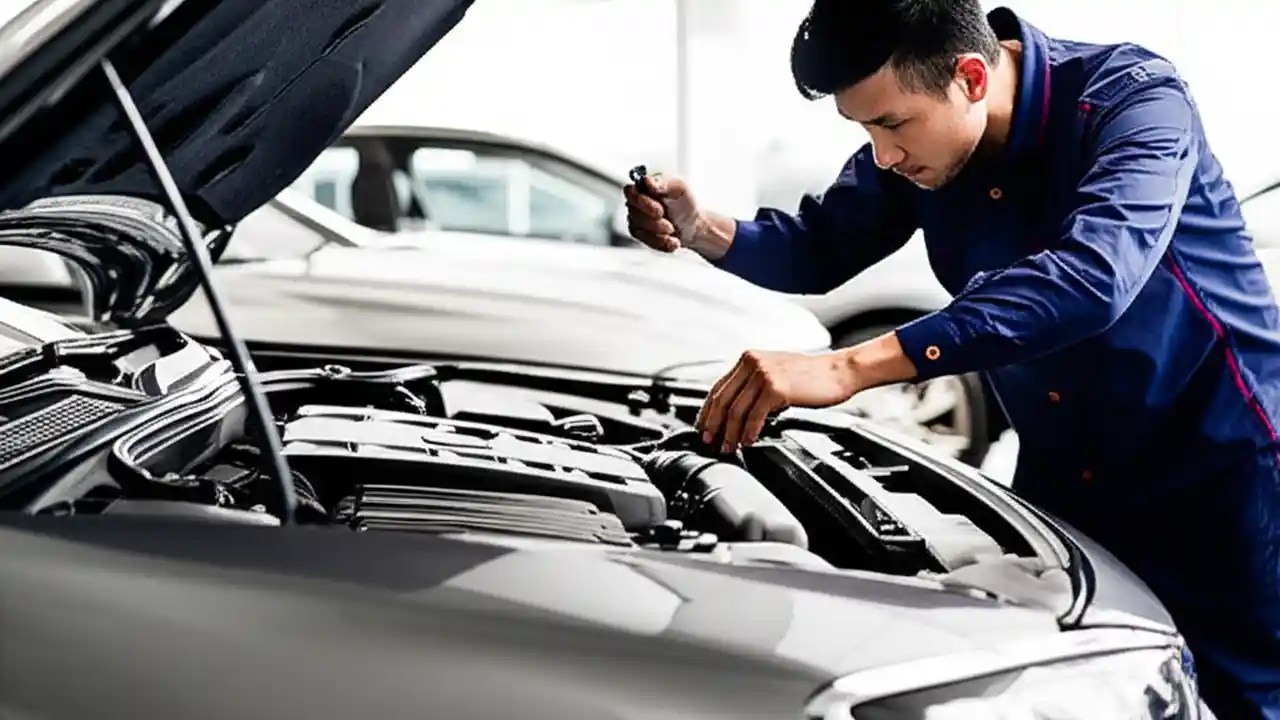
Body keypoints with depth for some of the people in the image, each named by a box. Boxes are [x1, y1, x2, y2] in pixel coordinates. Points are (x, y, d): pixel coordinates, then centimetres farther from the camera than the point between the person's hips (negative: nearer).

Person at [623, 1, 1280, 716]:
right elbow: (820, 250, 9)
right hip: (1062, 479, 6)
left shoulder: (1135, 97, -25)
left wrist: (851, 367, -49)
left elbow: (1092, 274, -42)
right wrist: (704, 230, -15)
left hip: (1217, 472, -5)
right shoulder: (916, 140, -6)